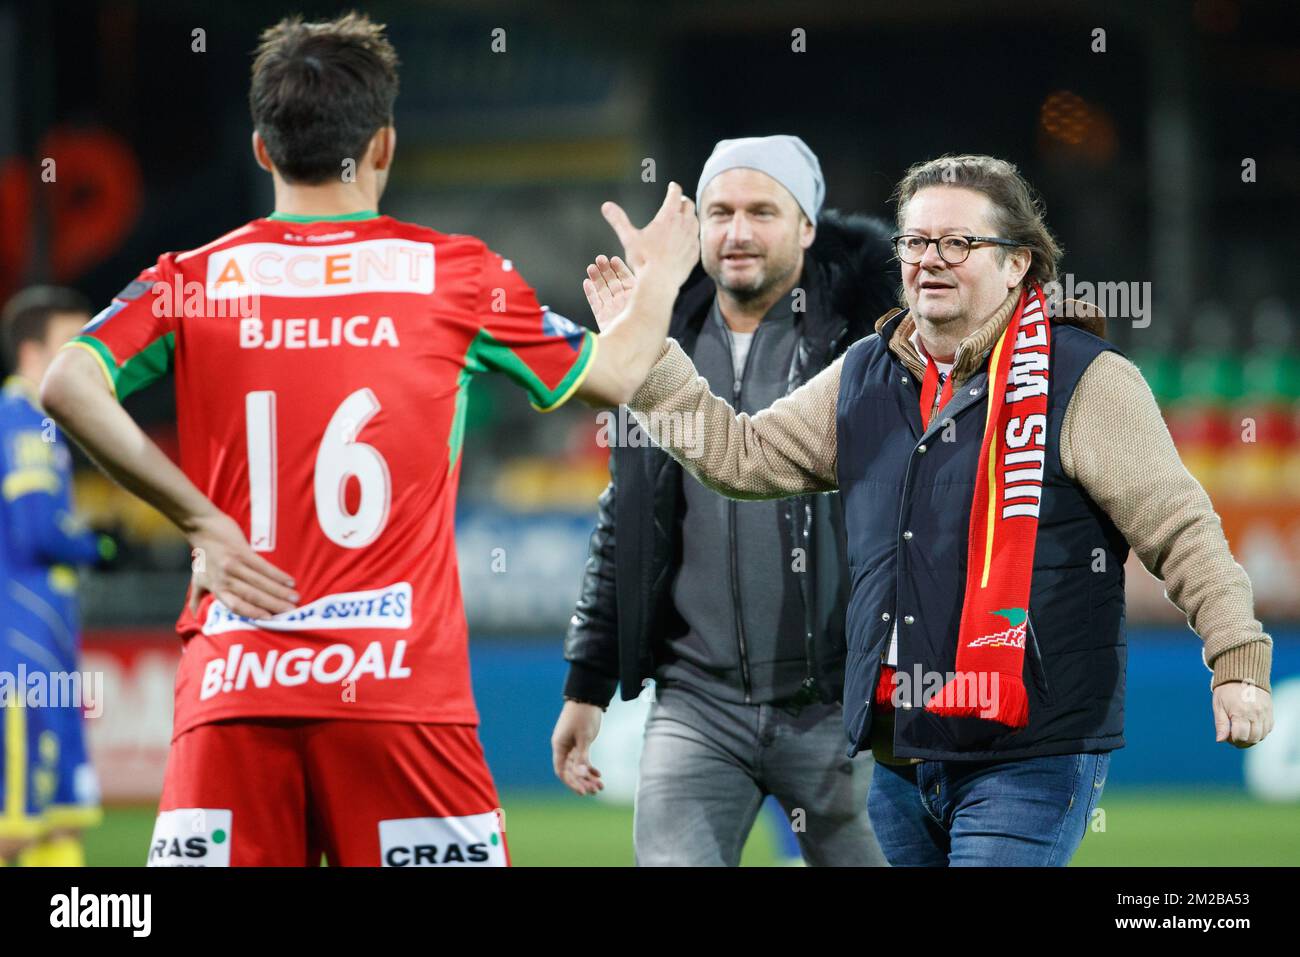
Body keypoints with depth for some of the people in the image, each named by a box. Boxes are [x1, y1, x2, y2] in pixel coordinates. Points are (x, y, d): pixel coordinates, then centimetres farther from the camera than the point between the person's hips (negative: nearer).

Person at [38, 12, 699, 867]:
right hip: (398, 686, -1)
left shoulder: (195, 282, 8)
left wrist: (200, 521, -1)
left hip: (233, 687, 1)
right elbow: (615, 376, 17)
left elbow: (67, 386, -6)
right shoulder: (454, 274, 6)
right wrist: (661, 280, 37)